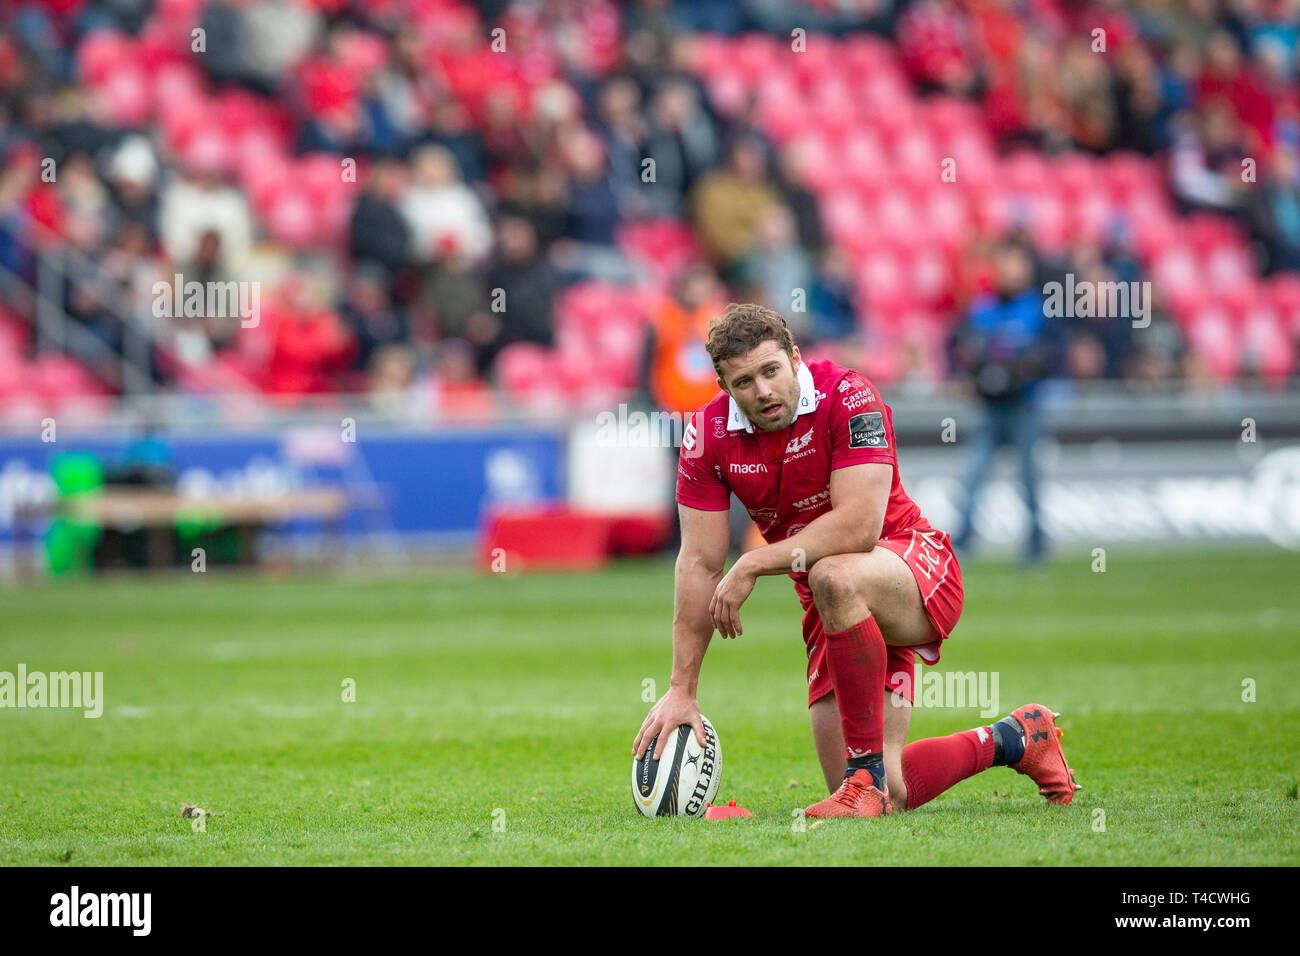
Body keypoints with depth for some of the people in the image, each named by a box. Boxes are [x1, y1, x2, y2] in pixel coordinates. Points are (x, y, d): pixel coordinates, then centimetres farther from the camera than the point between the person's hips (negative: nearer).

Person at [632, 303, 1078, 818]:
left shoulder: (847, 397, -19)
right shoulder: (708, 434, -6)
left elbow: (859, 525, -28)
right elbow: (700, 564, -5)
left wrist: (754, 564, -26)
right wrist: (681, 689, -9)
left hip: (914, 568, -6)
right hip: (837, 613, 6)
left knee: (836, 579, -41)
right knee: (891, 795, -3)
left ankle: (868, 772, -29)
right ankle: (1013, 739, 26)